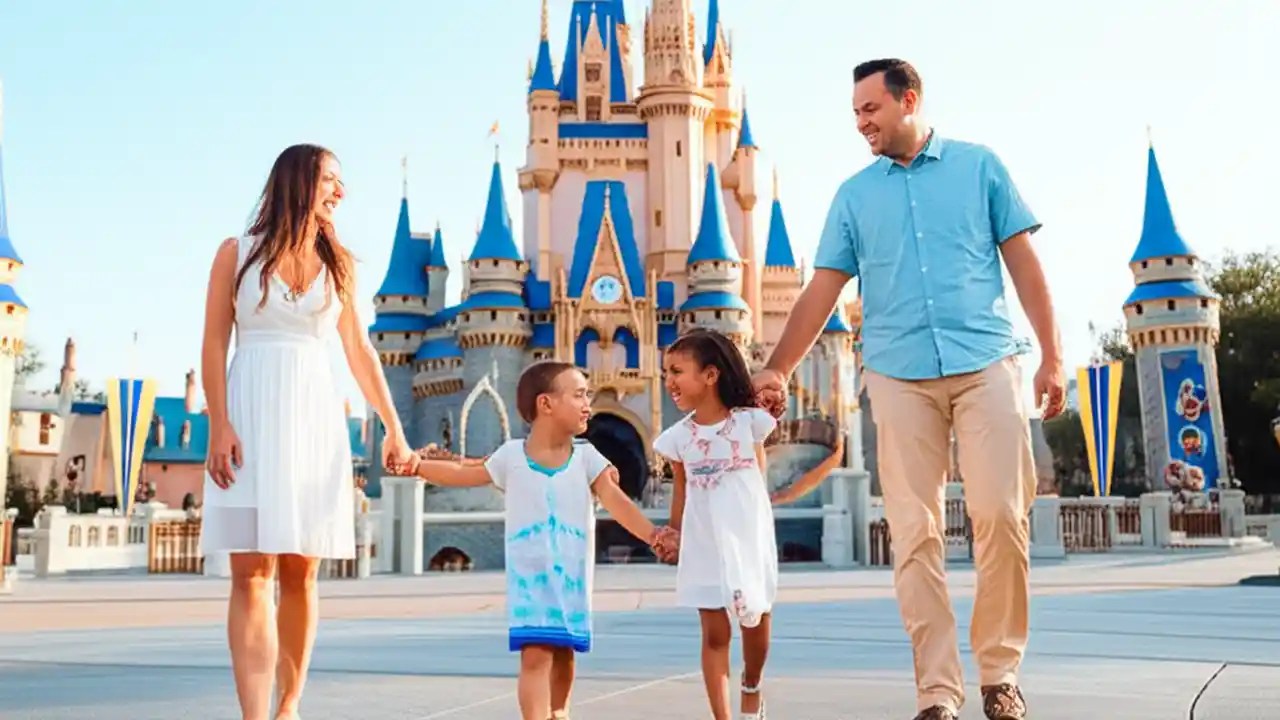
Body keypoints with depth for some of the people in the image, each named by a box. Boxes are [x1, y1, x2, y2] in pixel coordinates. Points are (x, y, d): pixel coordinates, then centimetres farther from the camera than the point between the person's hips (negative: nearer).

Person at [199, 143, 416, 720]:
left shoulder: (337, 264, 13)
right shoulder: (238, 253, 5)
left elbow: (360, 353, 14)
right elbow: (214, 345, 0)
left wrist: (393, 428, 10)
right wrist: (219, 426, -11)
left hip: (315, 419, 3)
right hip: (253, 414, -3)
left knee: (300, 573, 3)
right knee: (252, 573, -9)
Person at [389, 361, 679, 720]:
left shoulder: (586, 456, -2)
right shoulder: (512, 455, -3)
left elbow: (615, 500, -11)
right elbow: (465, 475, 9)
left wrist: (652, 534, -25)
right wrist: (416, 464, -1)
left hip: (572, 574, 2)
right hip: (529, 574, -2)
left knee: (563, 651, 15)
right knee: (536, 654, -13)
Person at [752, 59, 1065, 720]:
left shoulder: (979, 167, 11)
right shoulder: (855, 194, 14)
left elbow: (1023, 262, 8)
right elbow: (822, 291, 12)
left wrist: (1052, 355, 2)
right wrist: (777, 369, 4)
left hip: (986, 363, -1)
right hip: (899, 376, 1)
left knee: (1002, 514, -8)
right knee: (914, 533, -2)